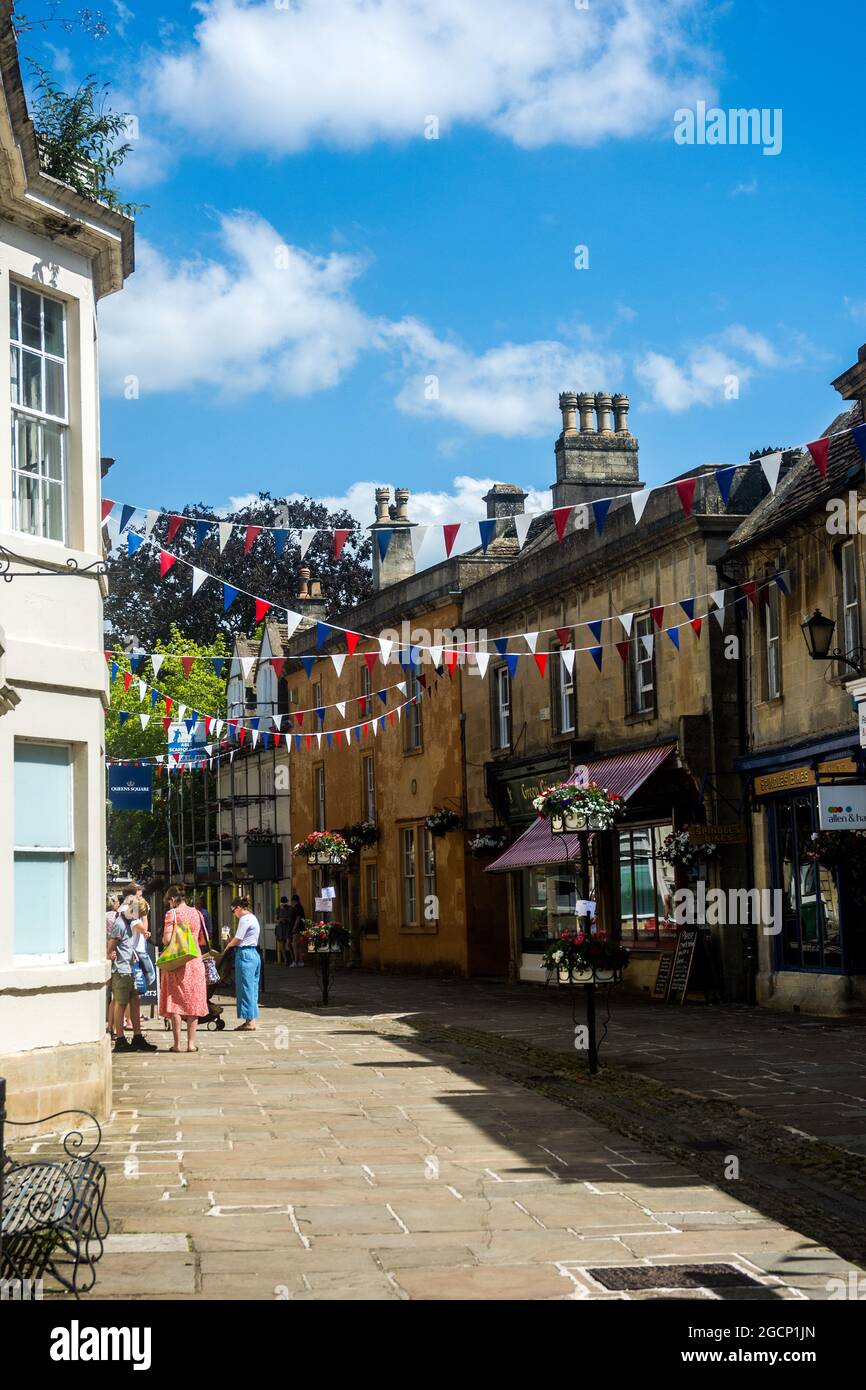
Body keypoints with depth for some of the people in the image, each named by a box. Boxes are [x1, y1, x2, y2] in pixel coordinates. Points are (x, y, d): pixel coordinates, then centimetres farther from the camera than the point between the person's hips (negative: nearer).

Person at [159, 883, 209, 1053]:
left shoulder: (172, 913, -7)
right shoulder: (196, 913, 6)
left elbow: (167, 939, -14)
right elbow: (203, 940, 9)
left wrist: (163, 940, 8)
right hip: (194, 961, 3)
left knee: (175, 1002, 3)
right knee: (193, 1002, 7)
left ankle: (177, 1044, 1)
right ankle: (191, 1043, 6)